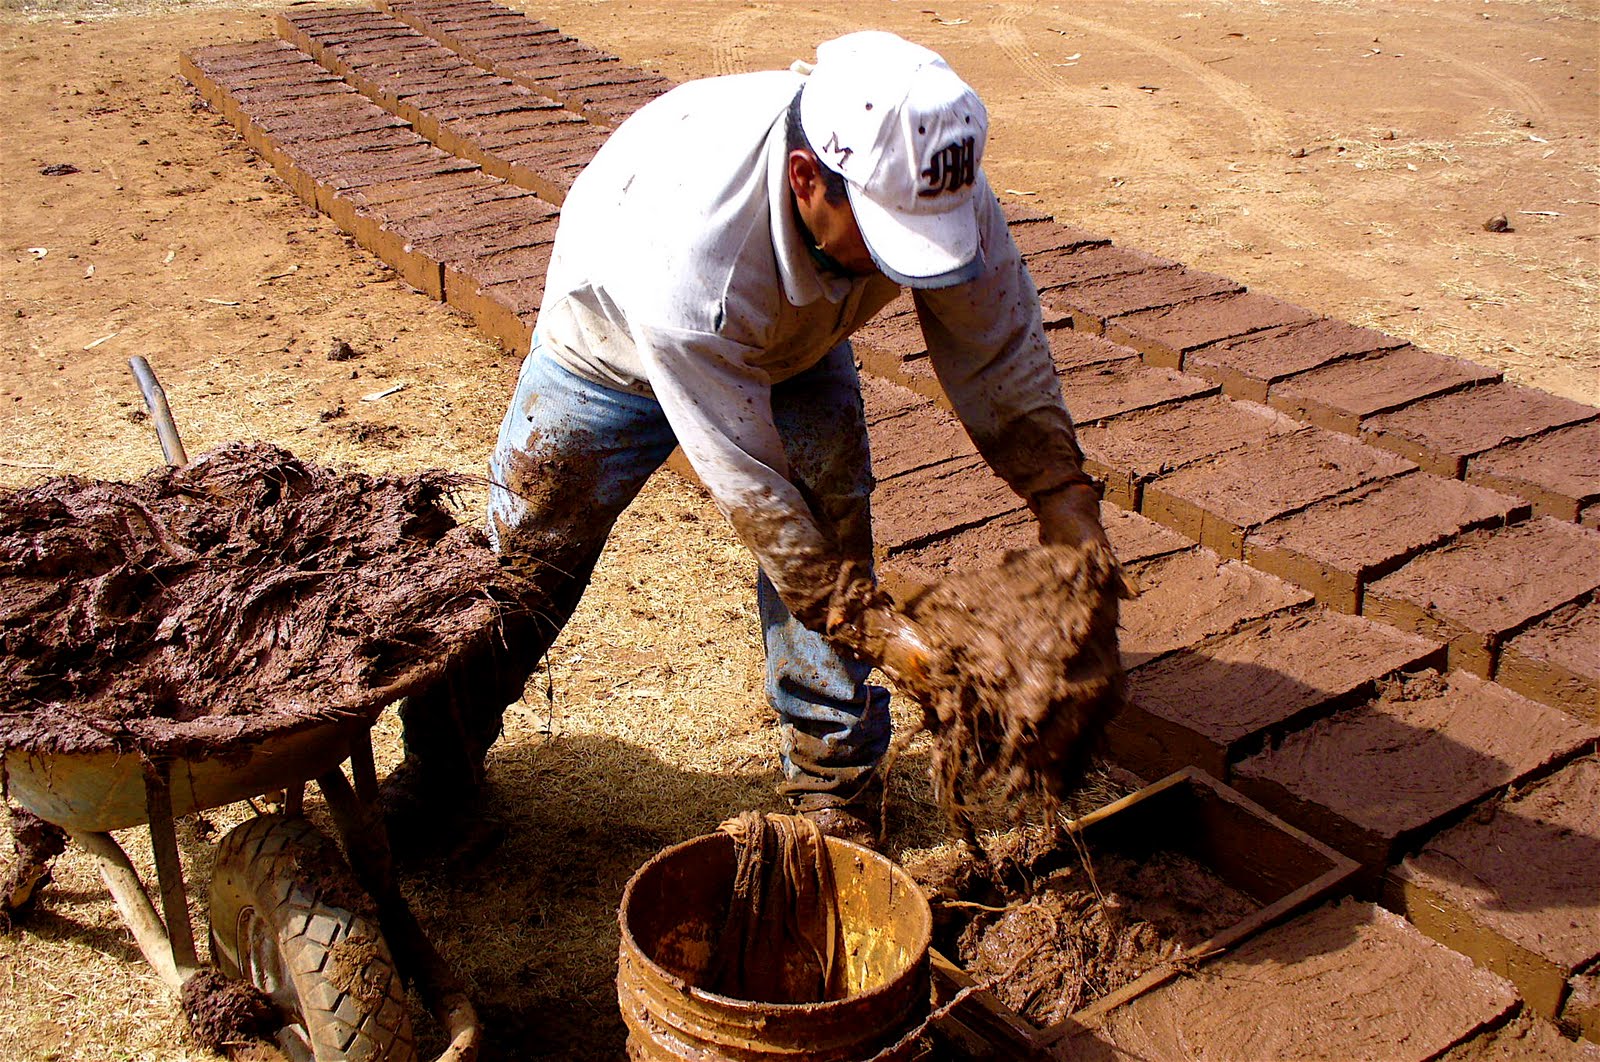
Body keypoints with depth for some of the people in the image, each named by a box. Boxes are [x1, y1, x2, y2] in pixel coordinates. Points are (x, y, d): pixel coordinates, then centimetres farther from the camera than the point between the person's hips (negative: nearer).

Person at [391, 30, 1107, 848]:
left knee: (833, 557, -8)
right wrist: (875, 627, -37)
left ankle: (835, 795, 12)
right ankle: (439, 763, 30)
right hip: (618, 343, -3)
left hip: (797, 347, 4)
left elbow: (1001, 360, -18)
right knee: (520, 565, 6)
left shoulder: (936, 186, -33)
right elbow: (747, 483, -38)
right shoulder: (690, 248, -47)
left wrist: (1069, 510, -27)